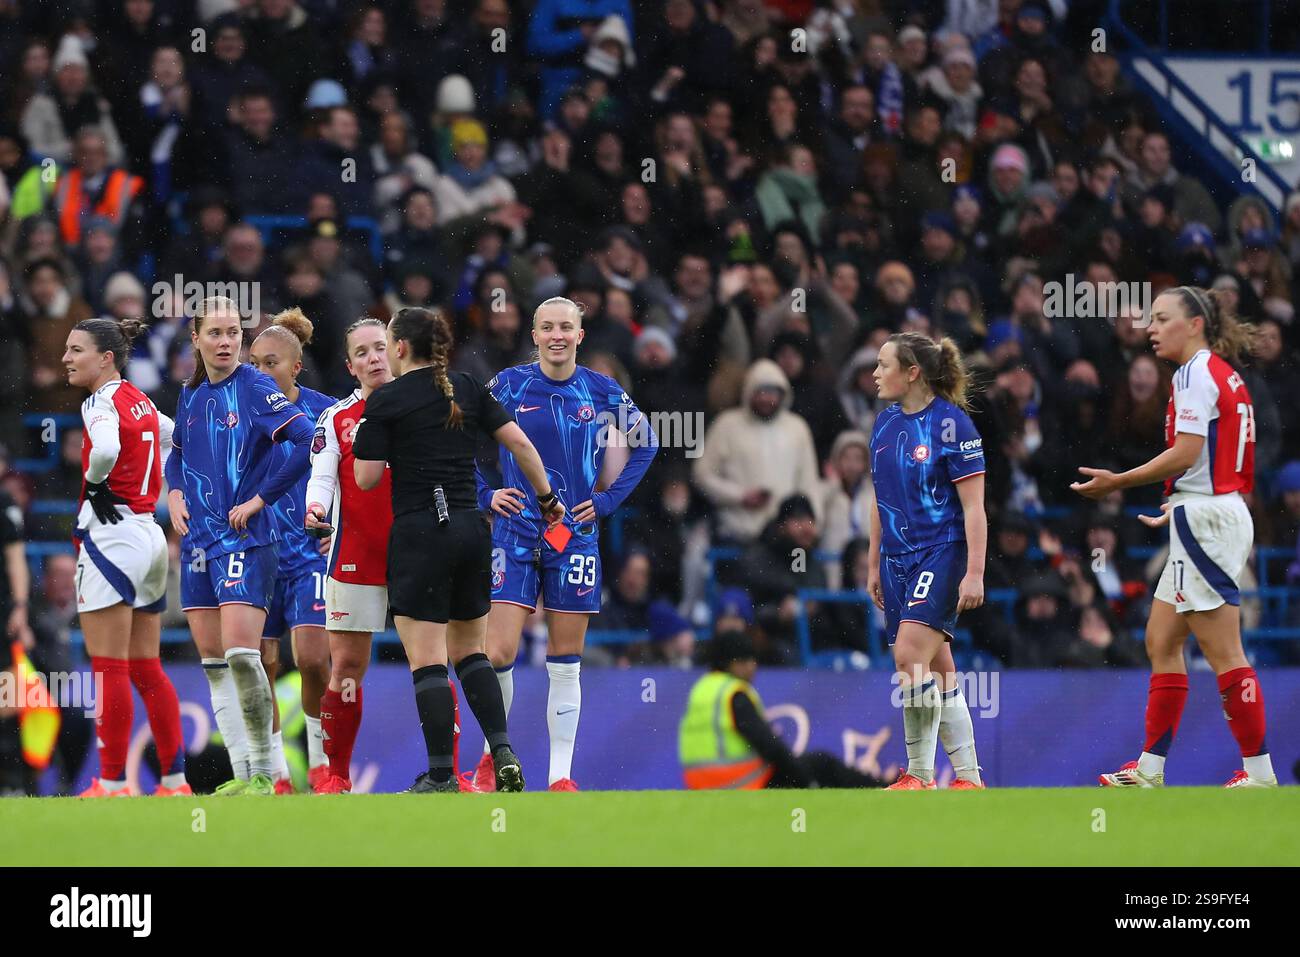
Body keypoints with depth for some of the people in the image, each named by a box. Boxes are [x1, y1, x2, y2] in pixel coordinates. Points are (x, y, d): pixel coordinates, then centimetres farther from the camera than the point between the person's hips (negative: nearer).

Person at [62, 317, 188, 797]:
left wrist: (94, 483, -14)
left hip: (110, 539, -9)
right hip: (150, 535, 9)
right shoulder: (140, 400, 13)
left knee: (109, 671, -5)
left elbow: (105, 450, -33)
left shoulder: (101, 402, -12)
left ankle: (112, 784, -5)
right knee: (147, 671, 12)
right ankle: (174, 781, 11)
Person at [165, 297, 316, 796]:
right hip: (198, 540, 7)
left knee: (241, 652, -17)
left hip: (244, 538, -7)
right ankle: (243, 773, 10)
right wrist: (175, 494, 10)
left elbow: (309, 442, -19)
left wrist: (261, 498, -15)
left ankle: (265, 771, -10)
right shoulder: (191, 395, 12)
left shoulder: (255, 388, -9)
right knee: (211, 658, 6)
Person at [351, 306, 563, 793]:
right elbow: (520, 444, 6)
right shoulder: (468, 390, 9)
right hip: (472, 530, 6)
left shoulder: (386, 400, -5)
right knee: (470, 652, 18)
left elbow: (366, 478, -6)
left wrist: (362, 440, 12)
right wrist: (547, 498, 16)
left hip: (418, 532, -6)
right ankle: (503, 752, 3)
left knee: (427, 661, -4)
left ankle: (441, 776, -7)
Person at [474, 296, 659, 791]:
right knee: (498, 655, -10)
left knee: (566, 662, 3)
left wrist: (607, 499, 6)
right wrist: (486, 493, -2)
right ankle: (492, 755, 12)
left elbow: (644, 444, 15)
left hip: (576, 533, 1)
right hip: (515, 532, -1)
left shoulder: (601, 392, 2)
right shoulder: (509, 385, -1)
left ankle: (561, 775, 8)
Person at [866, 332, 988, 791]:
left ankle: (920, 771, -12)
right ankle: (967, 775, 9)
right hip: (897, 559, 7)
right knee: (937, 672, 6)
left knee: (910, 654, -20)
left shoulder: (951, 423, -11)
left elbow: (974, 507, -12)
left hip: (941, 554, -7)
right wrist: (875, 566, 19)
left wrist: (974, 572, -16)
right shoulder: (886, 422, 10)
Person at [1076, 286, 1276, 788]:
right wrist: (1180, 506, 25)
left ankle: (1259, 771, -8)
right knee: (1161, 642, 12)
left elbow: (1186, 454, -19)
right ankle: (1150, 770, 14)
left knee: (1223, 653, -9)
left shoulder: (1196, 373, -11)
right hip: (1207, 518, 10)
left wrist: (1119, 482, -14)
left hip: (1205, 520, -10)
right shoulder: (1224, 375, 16)